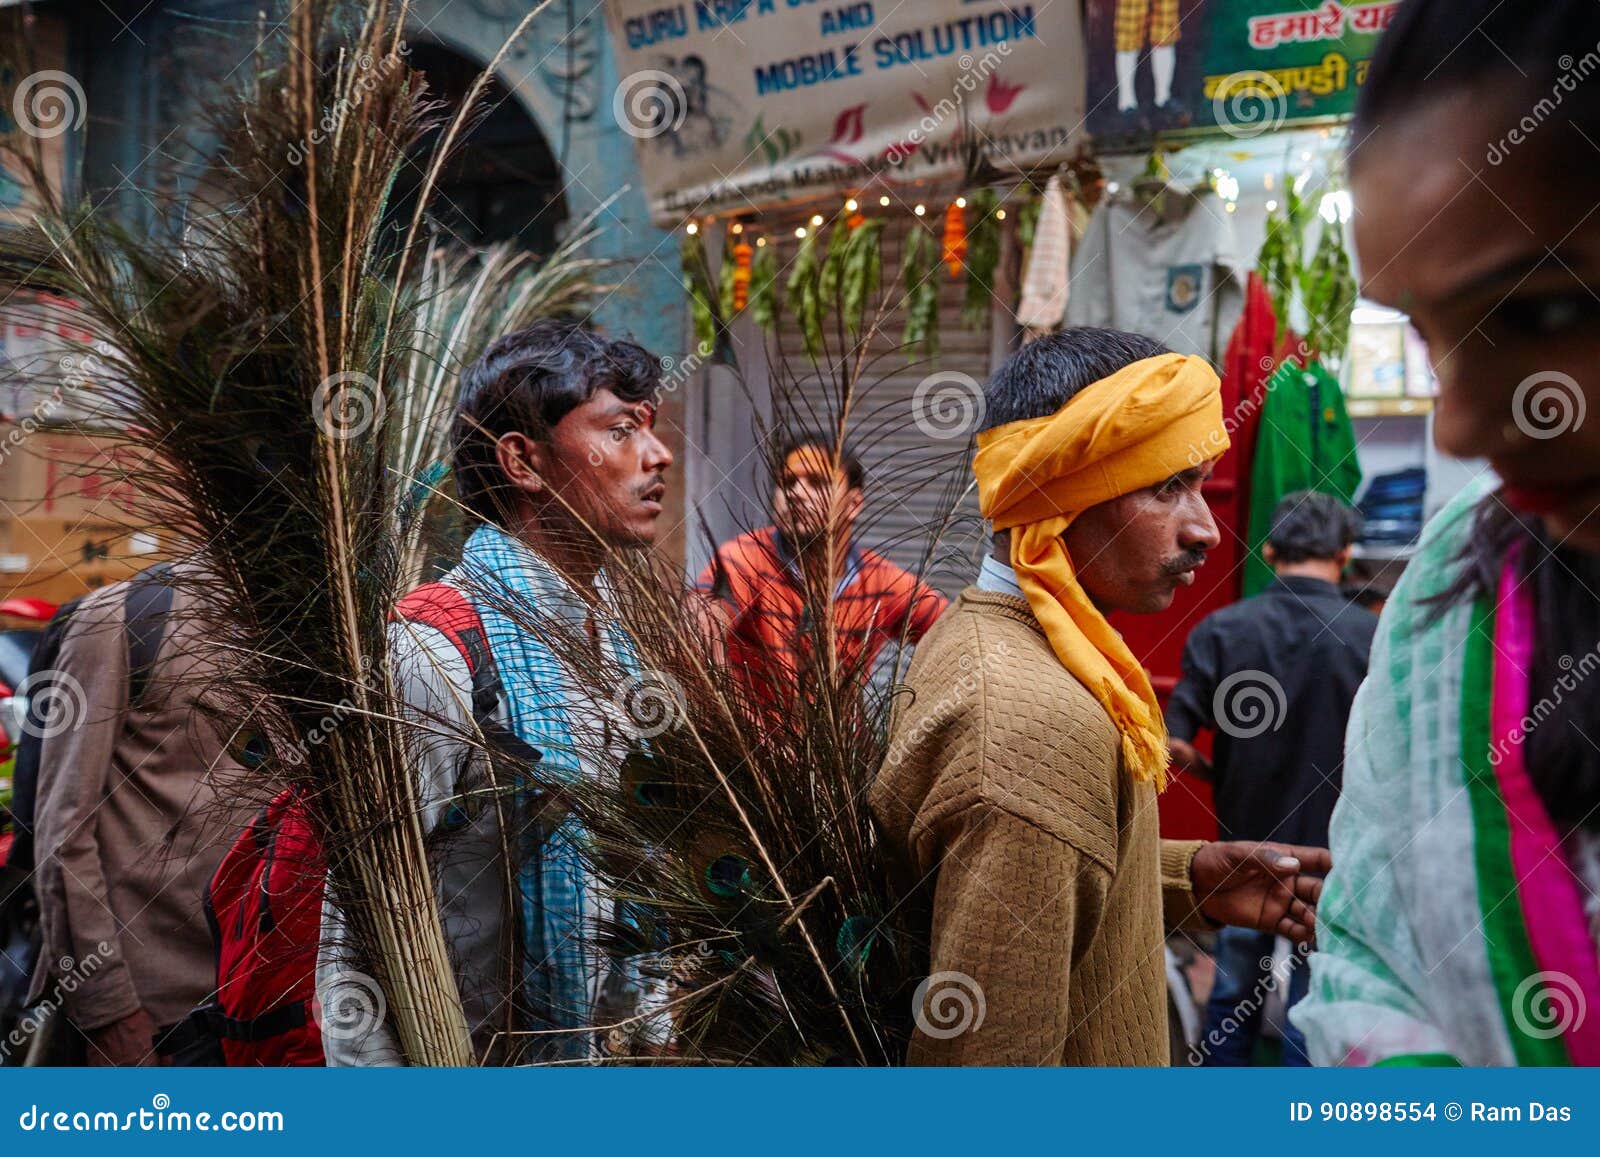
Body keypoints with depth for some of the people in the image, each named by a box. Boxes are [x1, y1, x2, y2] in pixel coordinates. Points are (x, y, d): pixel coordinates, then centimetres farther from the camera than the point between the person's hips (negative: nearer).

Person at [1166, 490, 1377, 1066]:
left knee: (1234, 991, 18)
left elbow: (1175, 744, -13)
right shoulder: (1372, 636, -10)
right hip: (1332, 846, -2)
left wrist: (1217, 775, 5)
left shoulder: (1221, 629, -8)